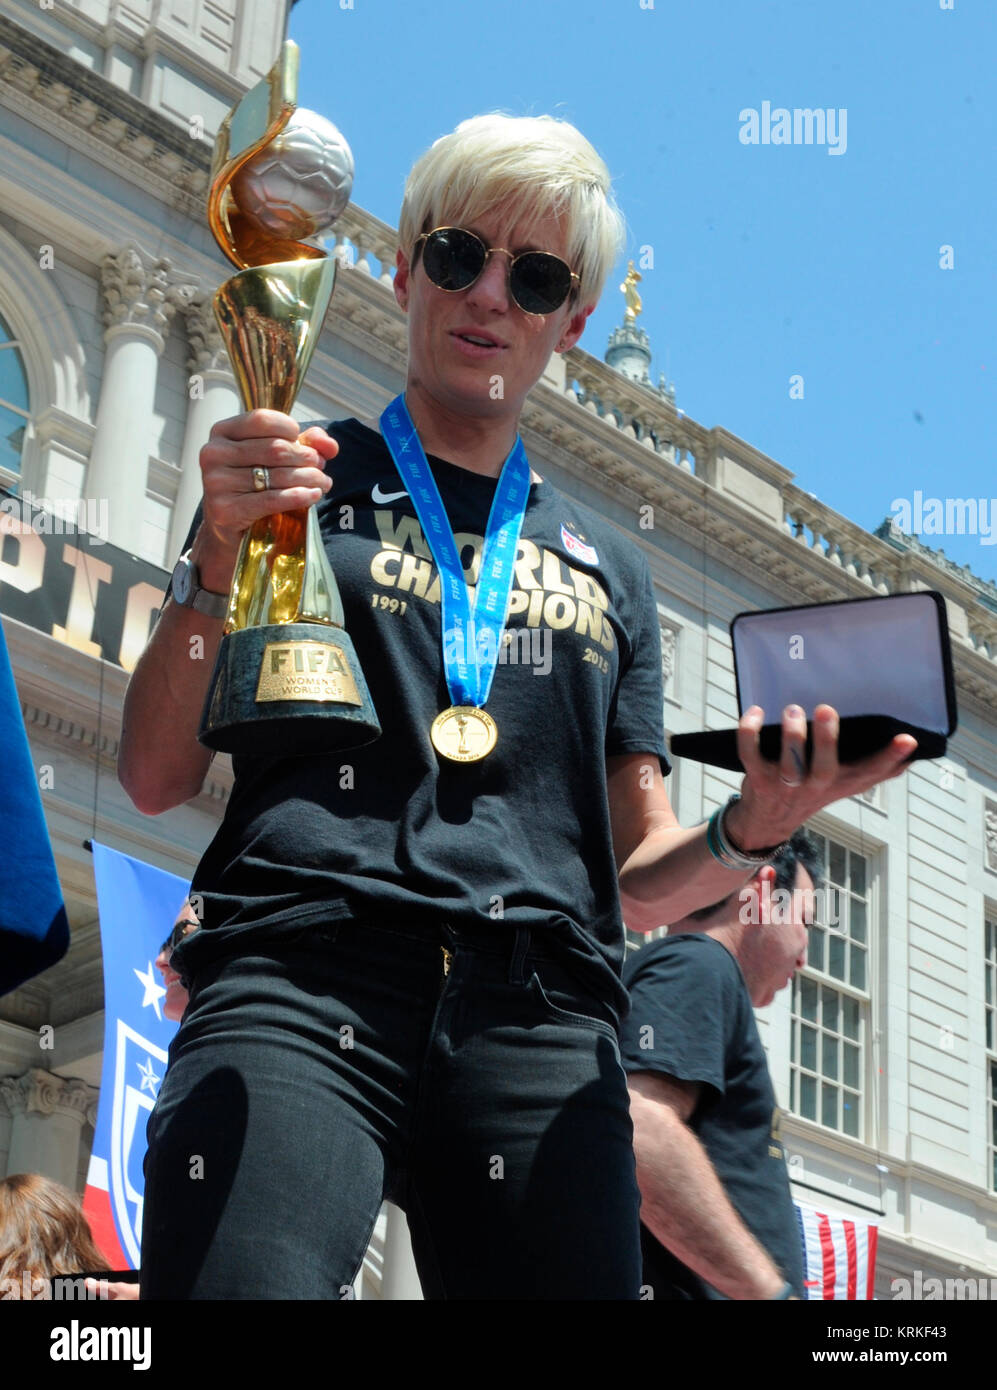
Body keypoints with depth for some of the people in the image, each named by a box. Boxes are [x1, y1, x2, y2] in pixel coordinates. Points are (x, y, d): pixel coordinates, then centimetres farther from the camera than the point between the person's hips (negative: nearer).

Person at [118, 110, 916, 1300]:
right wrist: (218, 558, -7)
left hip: (541, 1022, 4)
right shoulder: (295, 485, 16)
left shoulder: (609, 568, 25)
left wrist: (747, 832, -1)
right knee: (244, 1284, -26)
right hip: (300, 977, -3)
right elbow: (155, 780, 7)